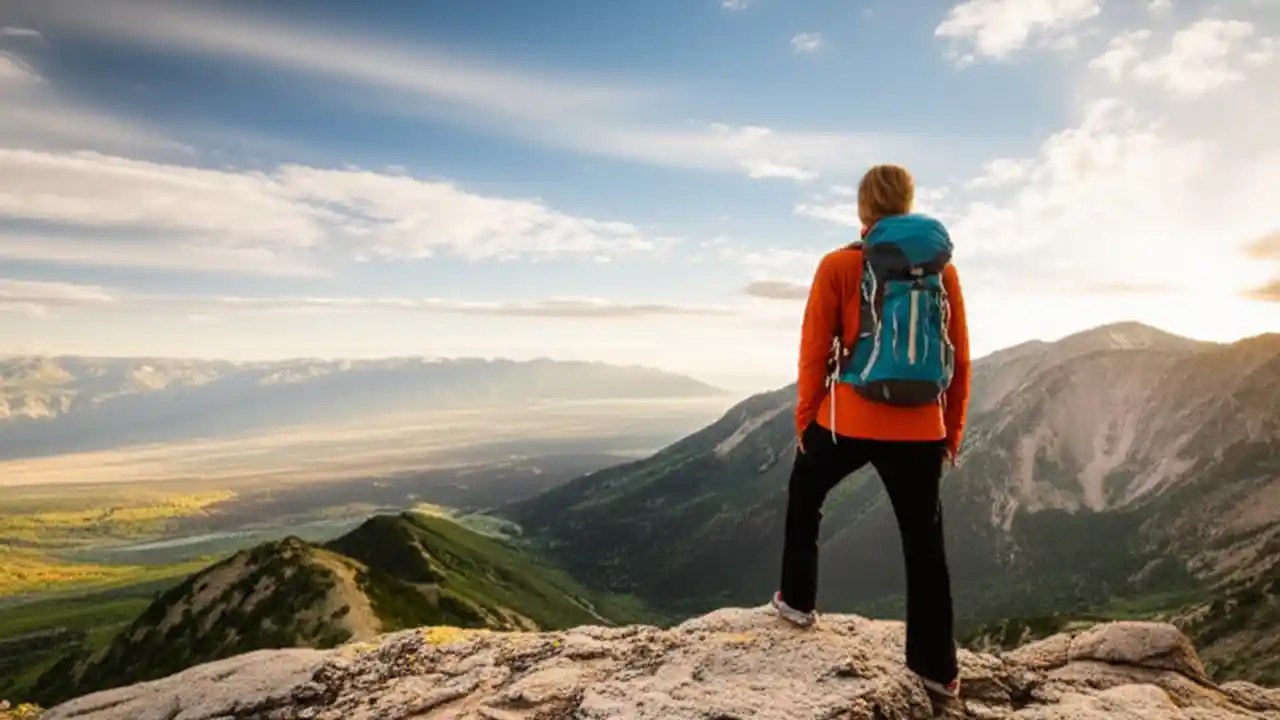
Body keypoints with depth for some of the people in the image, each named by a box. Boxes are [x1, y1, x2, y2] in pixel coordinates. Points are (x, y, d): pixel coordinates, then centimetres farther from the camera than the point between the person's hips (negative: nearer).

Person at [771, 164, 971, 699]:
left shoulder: (839, 267, -5)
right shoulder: (943, 268, 4)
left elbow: (815, 352, -4)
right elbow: (959, 358, 6)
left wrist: (805, 417, 8)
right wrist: (953, 430, 15)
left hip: (847, 422, -2)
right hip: (920, 430, 3)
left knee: (804, 498, 25)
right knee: (924, 542, 13)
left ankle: (797, 599, 35)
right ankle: (936, 666, 21)